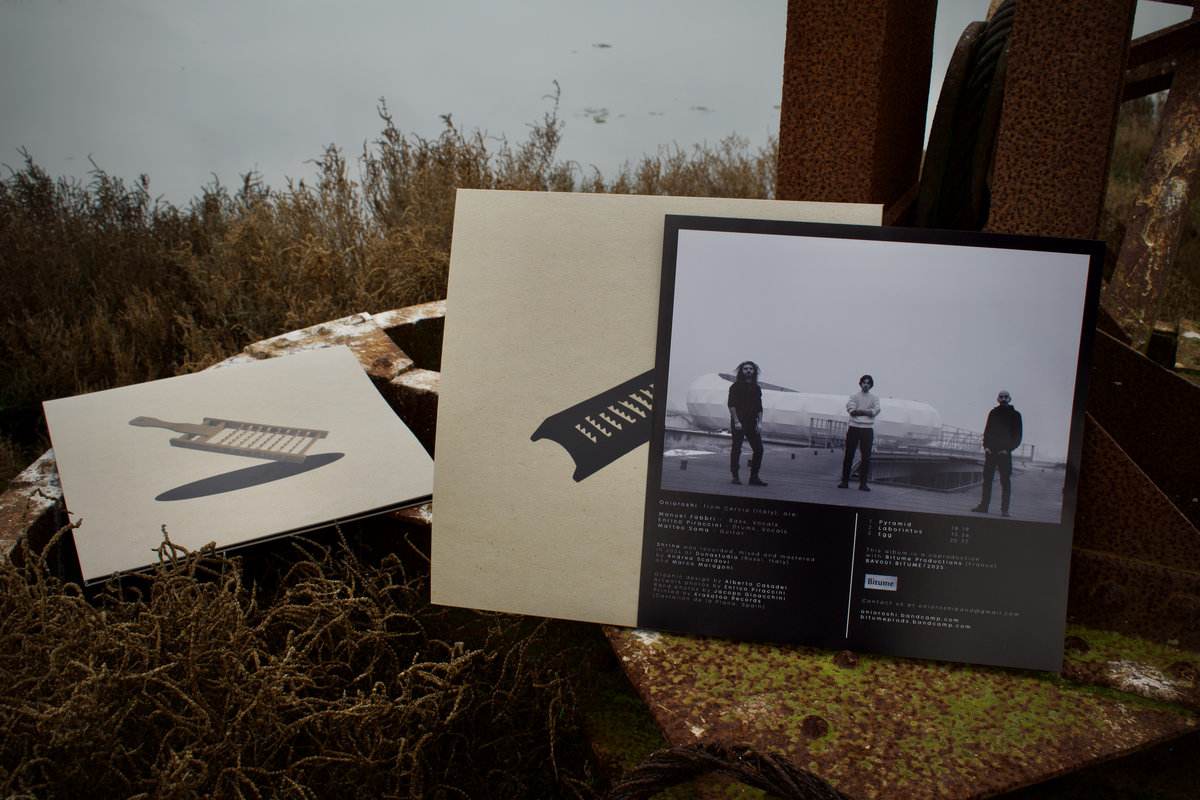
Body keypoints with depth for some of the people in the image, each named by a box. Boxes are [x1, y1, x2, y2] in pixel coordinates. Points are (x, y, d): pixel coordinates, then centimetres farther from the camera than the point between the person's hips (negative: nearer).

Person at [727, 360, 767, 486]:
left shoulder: (756, 388, 14)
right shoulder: (736, 386, -1)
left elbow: (759, 408, 15)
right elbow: (731, 404, -8)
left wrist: (759, 422, 3)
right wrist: (736, 421, -16)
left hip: (752, 423, 5)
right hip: (738, 423, -5)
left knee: (758, 449, 0)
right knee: (736, 449, -1)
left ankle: (754, 477, 8)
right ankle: (735, 476, 7)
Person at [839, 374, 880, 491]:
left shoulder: (874, 399, 12)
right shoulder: (854, 396, 9)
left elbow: (875, 411, -7)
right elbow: (852, 410, -8)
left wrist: (858, 410, -8)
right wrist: (867, 412, -7)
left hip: (868, 429, 1)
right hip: (854, 427, -1)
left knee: (866, 456, -3)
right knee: (849, 455, -1)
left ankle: (863, 482, 1)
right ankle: (845, 480, 5)